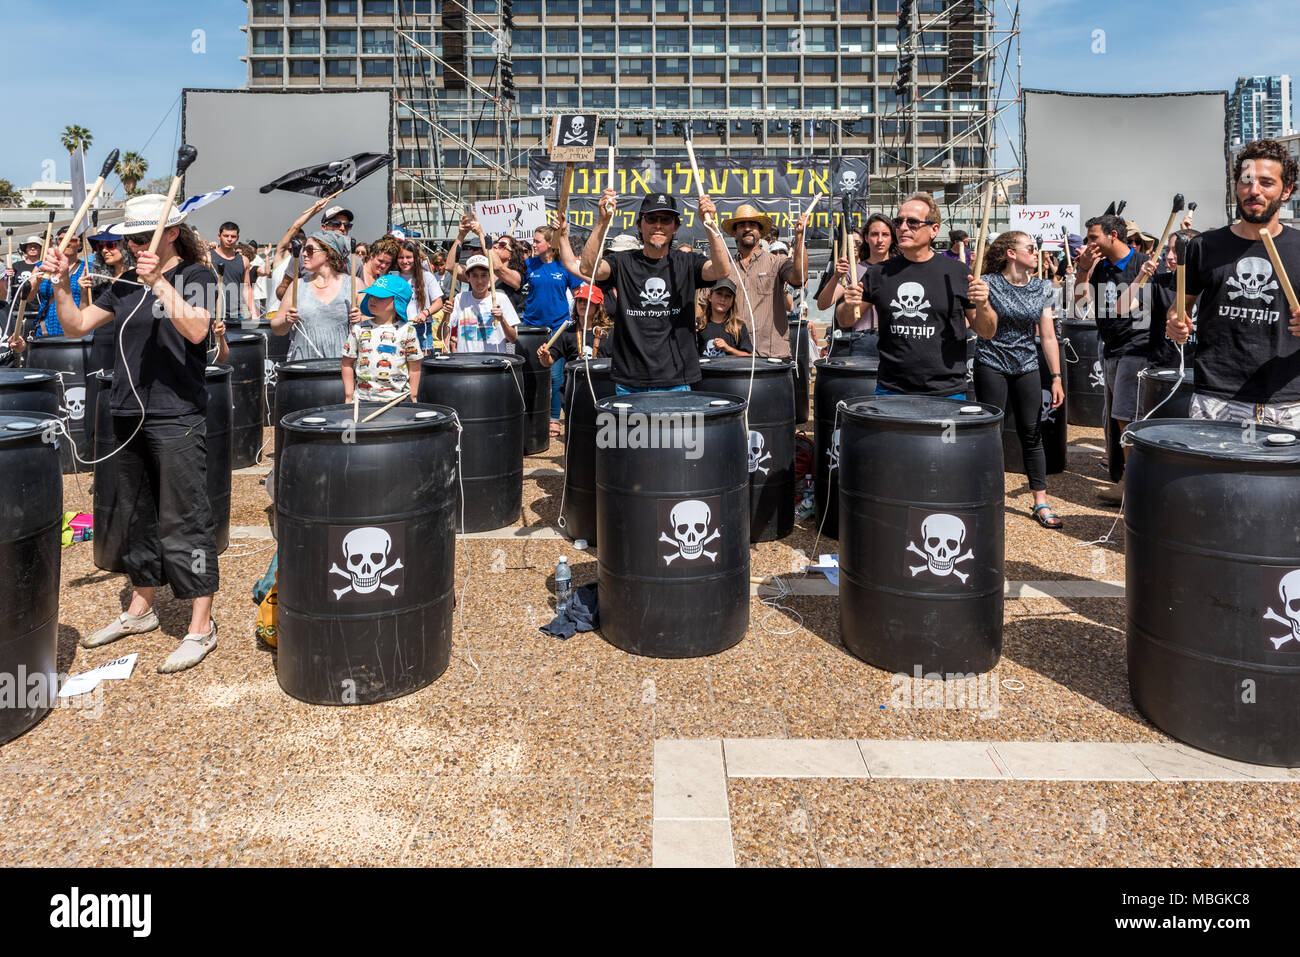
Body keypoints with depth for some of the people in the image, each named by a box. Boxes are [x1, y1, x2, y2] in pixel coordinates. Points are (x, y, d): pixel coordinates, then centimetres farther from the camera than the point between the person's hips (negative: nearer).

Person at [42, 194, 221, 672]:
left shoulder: (197, 275, -5)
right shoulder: (127, 283, 14)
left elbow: (196, 330, -22)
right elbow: (76, 324, 14)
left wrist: (160, 282, -28)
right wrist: (62, 282, 0)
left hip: (176, 418, -7)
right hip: (128, 415, 7)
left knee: (182, 522, -5)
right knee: (138, 517, 17)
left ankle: (201, 627, 2)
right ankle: (140, 608, 32)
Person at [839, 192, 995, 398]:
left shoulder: (957, 273, 1)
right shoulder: (880, 273, 5)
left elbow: (987, 333, 5)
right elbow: (844, 320, 12)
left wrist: (983, 306, -15)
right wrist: (848, 304, -9)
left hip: (946, 393, -1)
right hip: (890, 391, 2)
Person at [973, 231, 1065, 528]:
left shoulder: (1041, 288, 6)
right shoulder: (988, 284, -7)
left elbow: (1048, 336, 6)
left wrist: (1056, 377, 3)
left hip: (1026, 366, 4)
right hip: (991, 366, -4)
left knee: (1032, 434, 5)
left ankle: (1041, 503, 12)